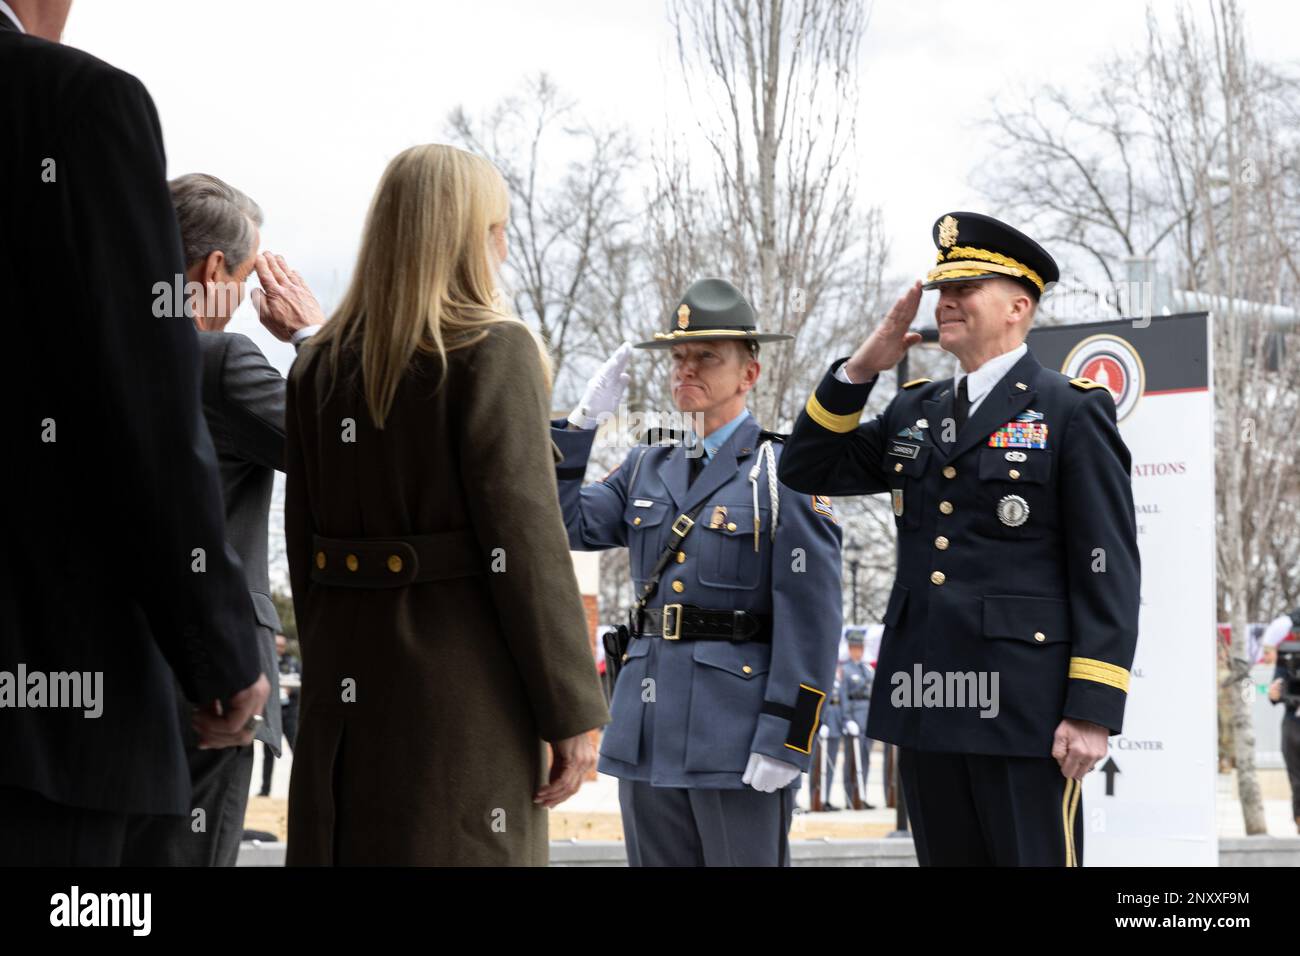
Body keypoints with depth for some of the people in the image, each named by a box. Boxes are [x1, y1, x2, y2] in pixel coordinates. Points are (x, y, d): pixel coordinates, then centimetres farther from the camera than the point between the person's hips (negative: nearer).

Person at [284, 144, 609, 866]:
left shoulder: (319, 365, 9)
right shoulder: (492, 352, -9)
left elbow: (303, 542, 11)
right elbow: (526, 541, -14)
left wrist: (329, 674, 18)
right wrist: (572, 711, -11)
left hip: (348, 688, 6)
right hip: (466, 691, -6)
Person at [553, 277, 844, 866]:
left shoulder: (783, 473, -4)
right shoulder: (647, 470, 15)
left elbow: (811, 621, -10)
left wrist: (784, 740, -16)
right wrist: (584, 420, -1)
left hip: (737, 738, -6)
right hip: (649, 735, 6)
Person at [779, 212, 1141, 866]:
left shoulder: (1073, 412, -3)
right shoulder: (913, 411, 15)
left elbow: (1108, 570, -8)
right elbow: (807, 472, 14)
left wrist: (1094, 711, -15)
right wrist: (860, 369, 2)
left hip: (1024, 710, -6)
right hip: (923, 707, 6)